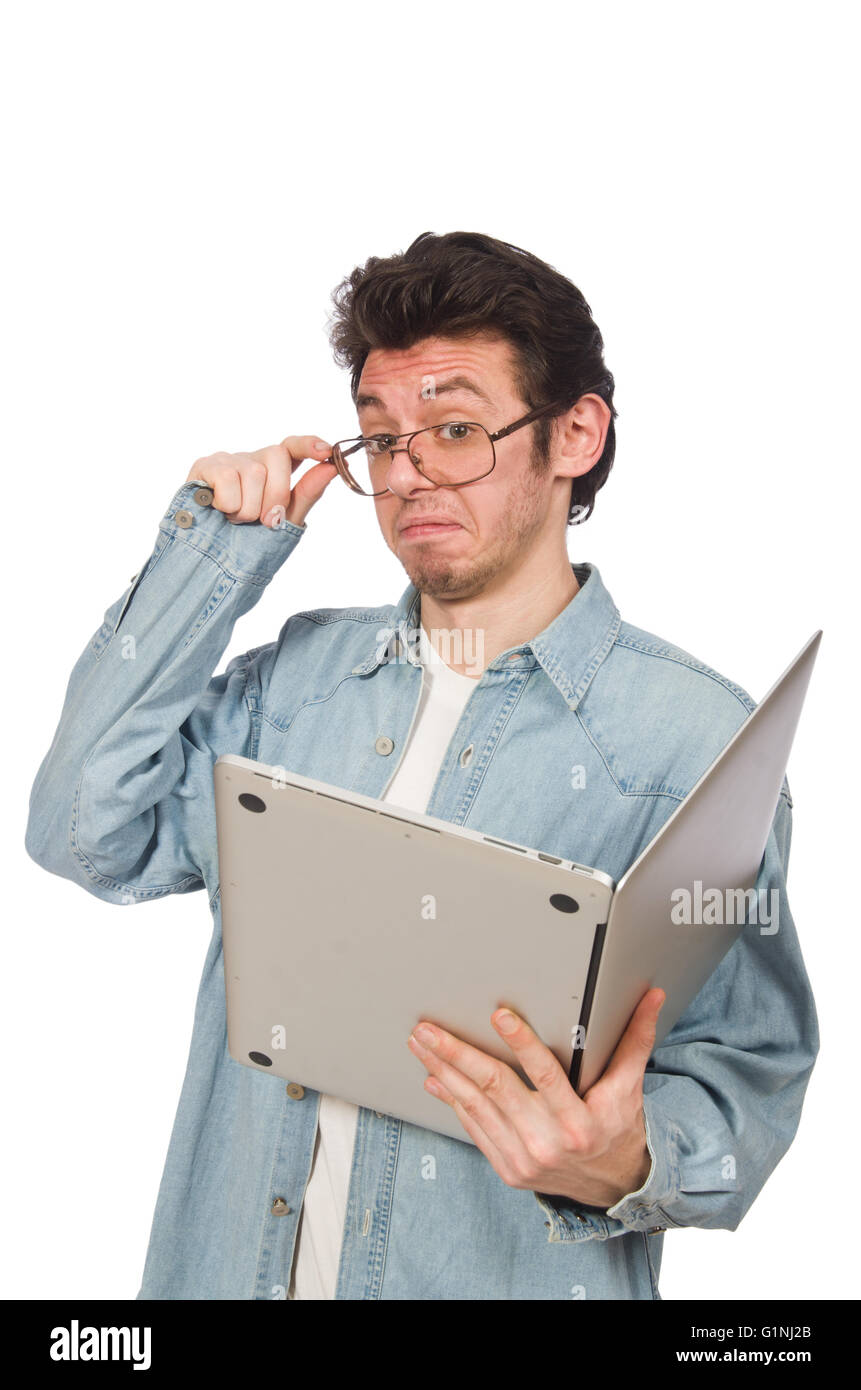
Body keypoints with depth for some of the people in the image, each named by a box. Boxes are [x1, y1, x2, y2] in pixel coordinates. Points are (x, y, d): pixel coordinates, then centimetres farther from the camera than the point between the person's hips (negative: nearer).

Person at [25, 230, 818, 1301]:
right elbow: (88, 838, -4)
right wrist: (209, 558, -5)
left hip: (506, 1275, -3)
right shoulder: (299, 671, 4)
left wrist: (625, 1167, -31)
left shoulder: (696, 738, -10)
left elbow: (745, 1062, -10)